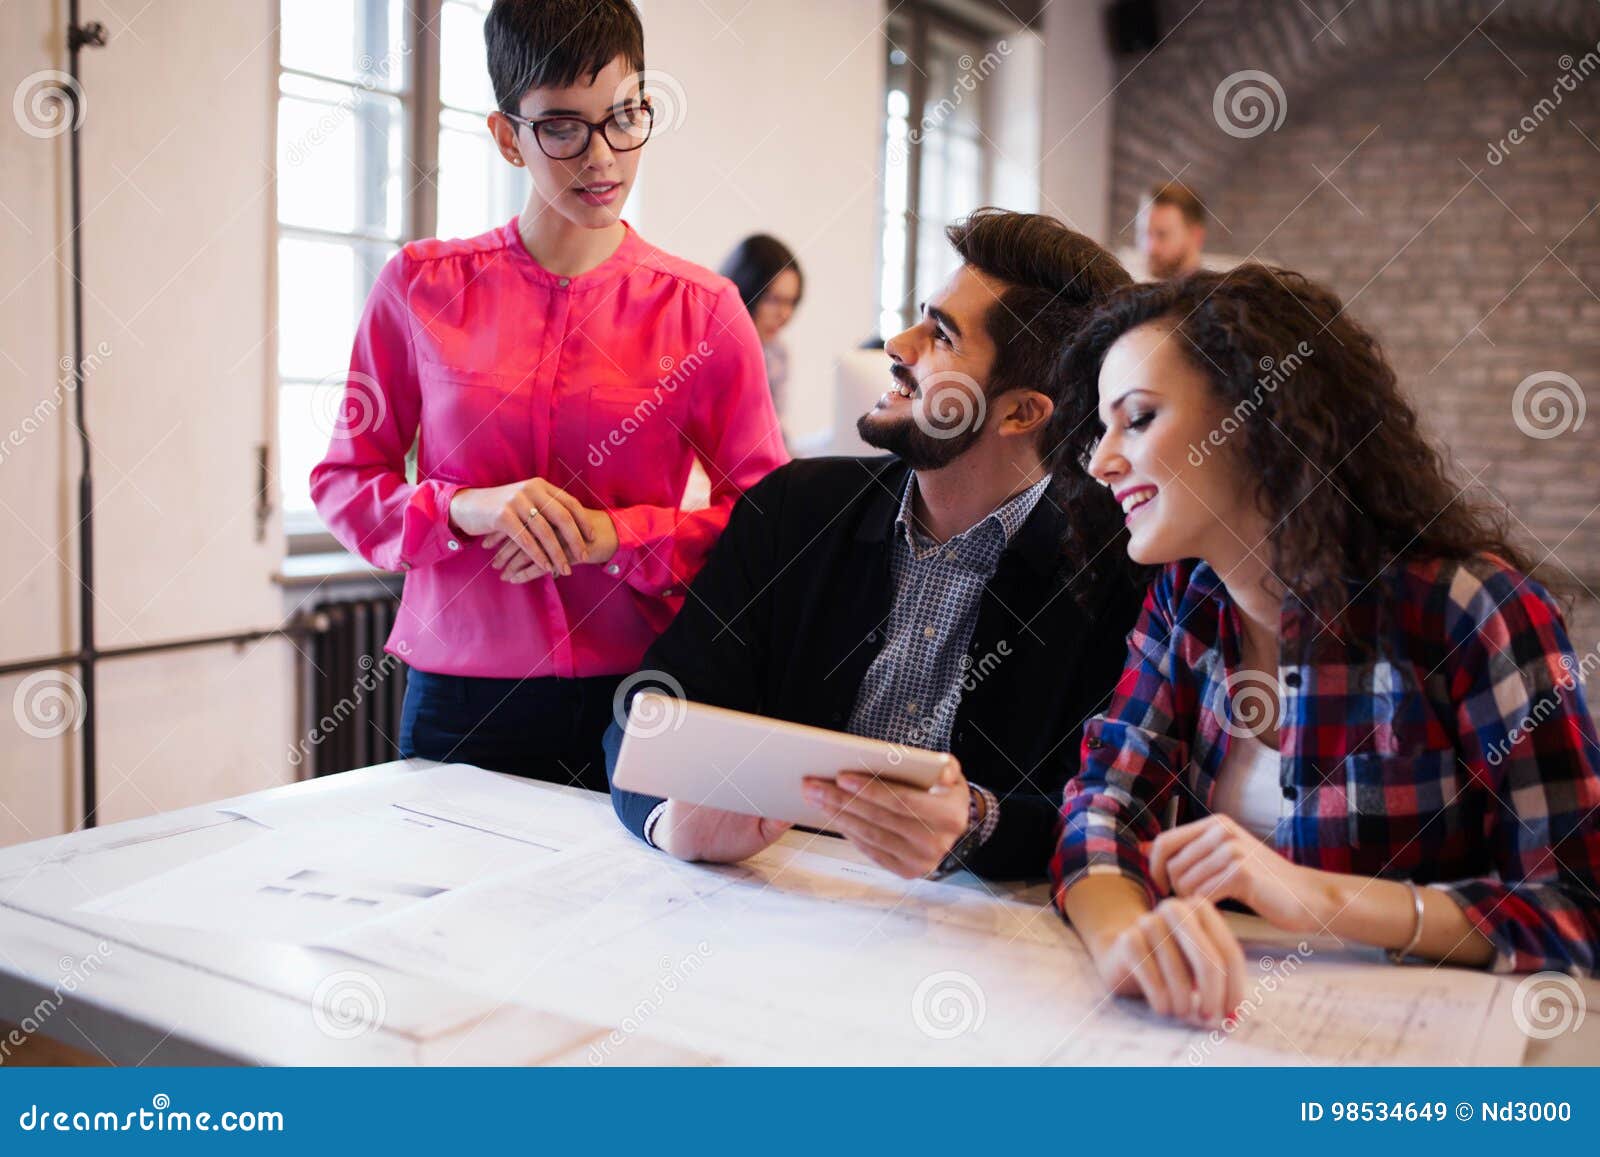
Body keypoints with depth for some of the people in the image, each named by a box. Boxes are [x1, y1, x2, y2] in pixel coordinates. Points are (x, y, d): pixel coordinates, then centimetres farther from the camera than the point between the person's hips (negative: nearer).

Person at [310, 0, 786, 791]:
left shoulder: (701, 310, -1)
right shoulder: (423, 286, 1)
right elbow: (342, 481, 5)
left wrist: (615, 534, -15)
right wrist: (464, 509, -14)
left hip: (635, 706, 0)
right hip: (459, 701, 1)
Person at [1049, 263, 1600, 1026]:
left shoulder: (1470, 609, -13)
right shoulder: (1185, 599, 1)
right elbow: (1103, 802, -6)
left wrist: (1318, 897, -25)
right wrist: (1124, 934, -27)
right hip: (1232, 1016, 3)